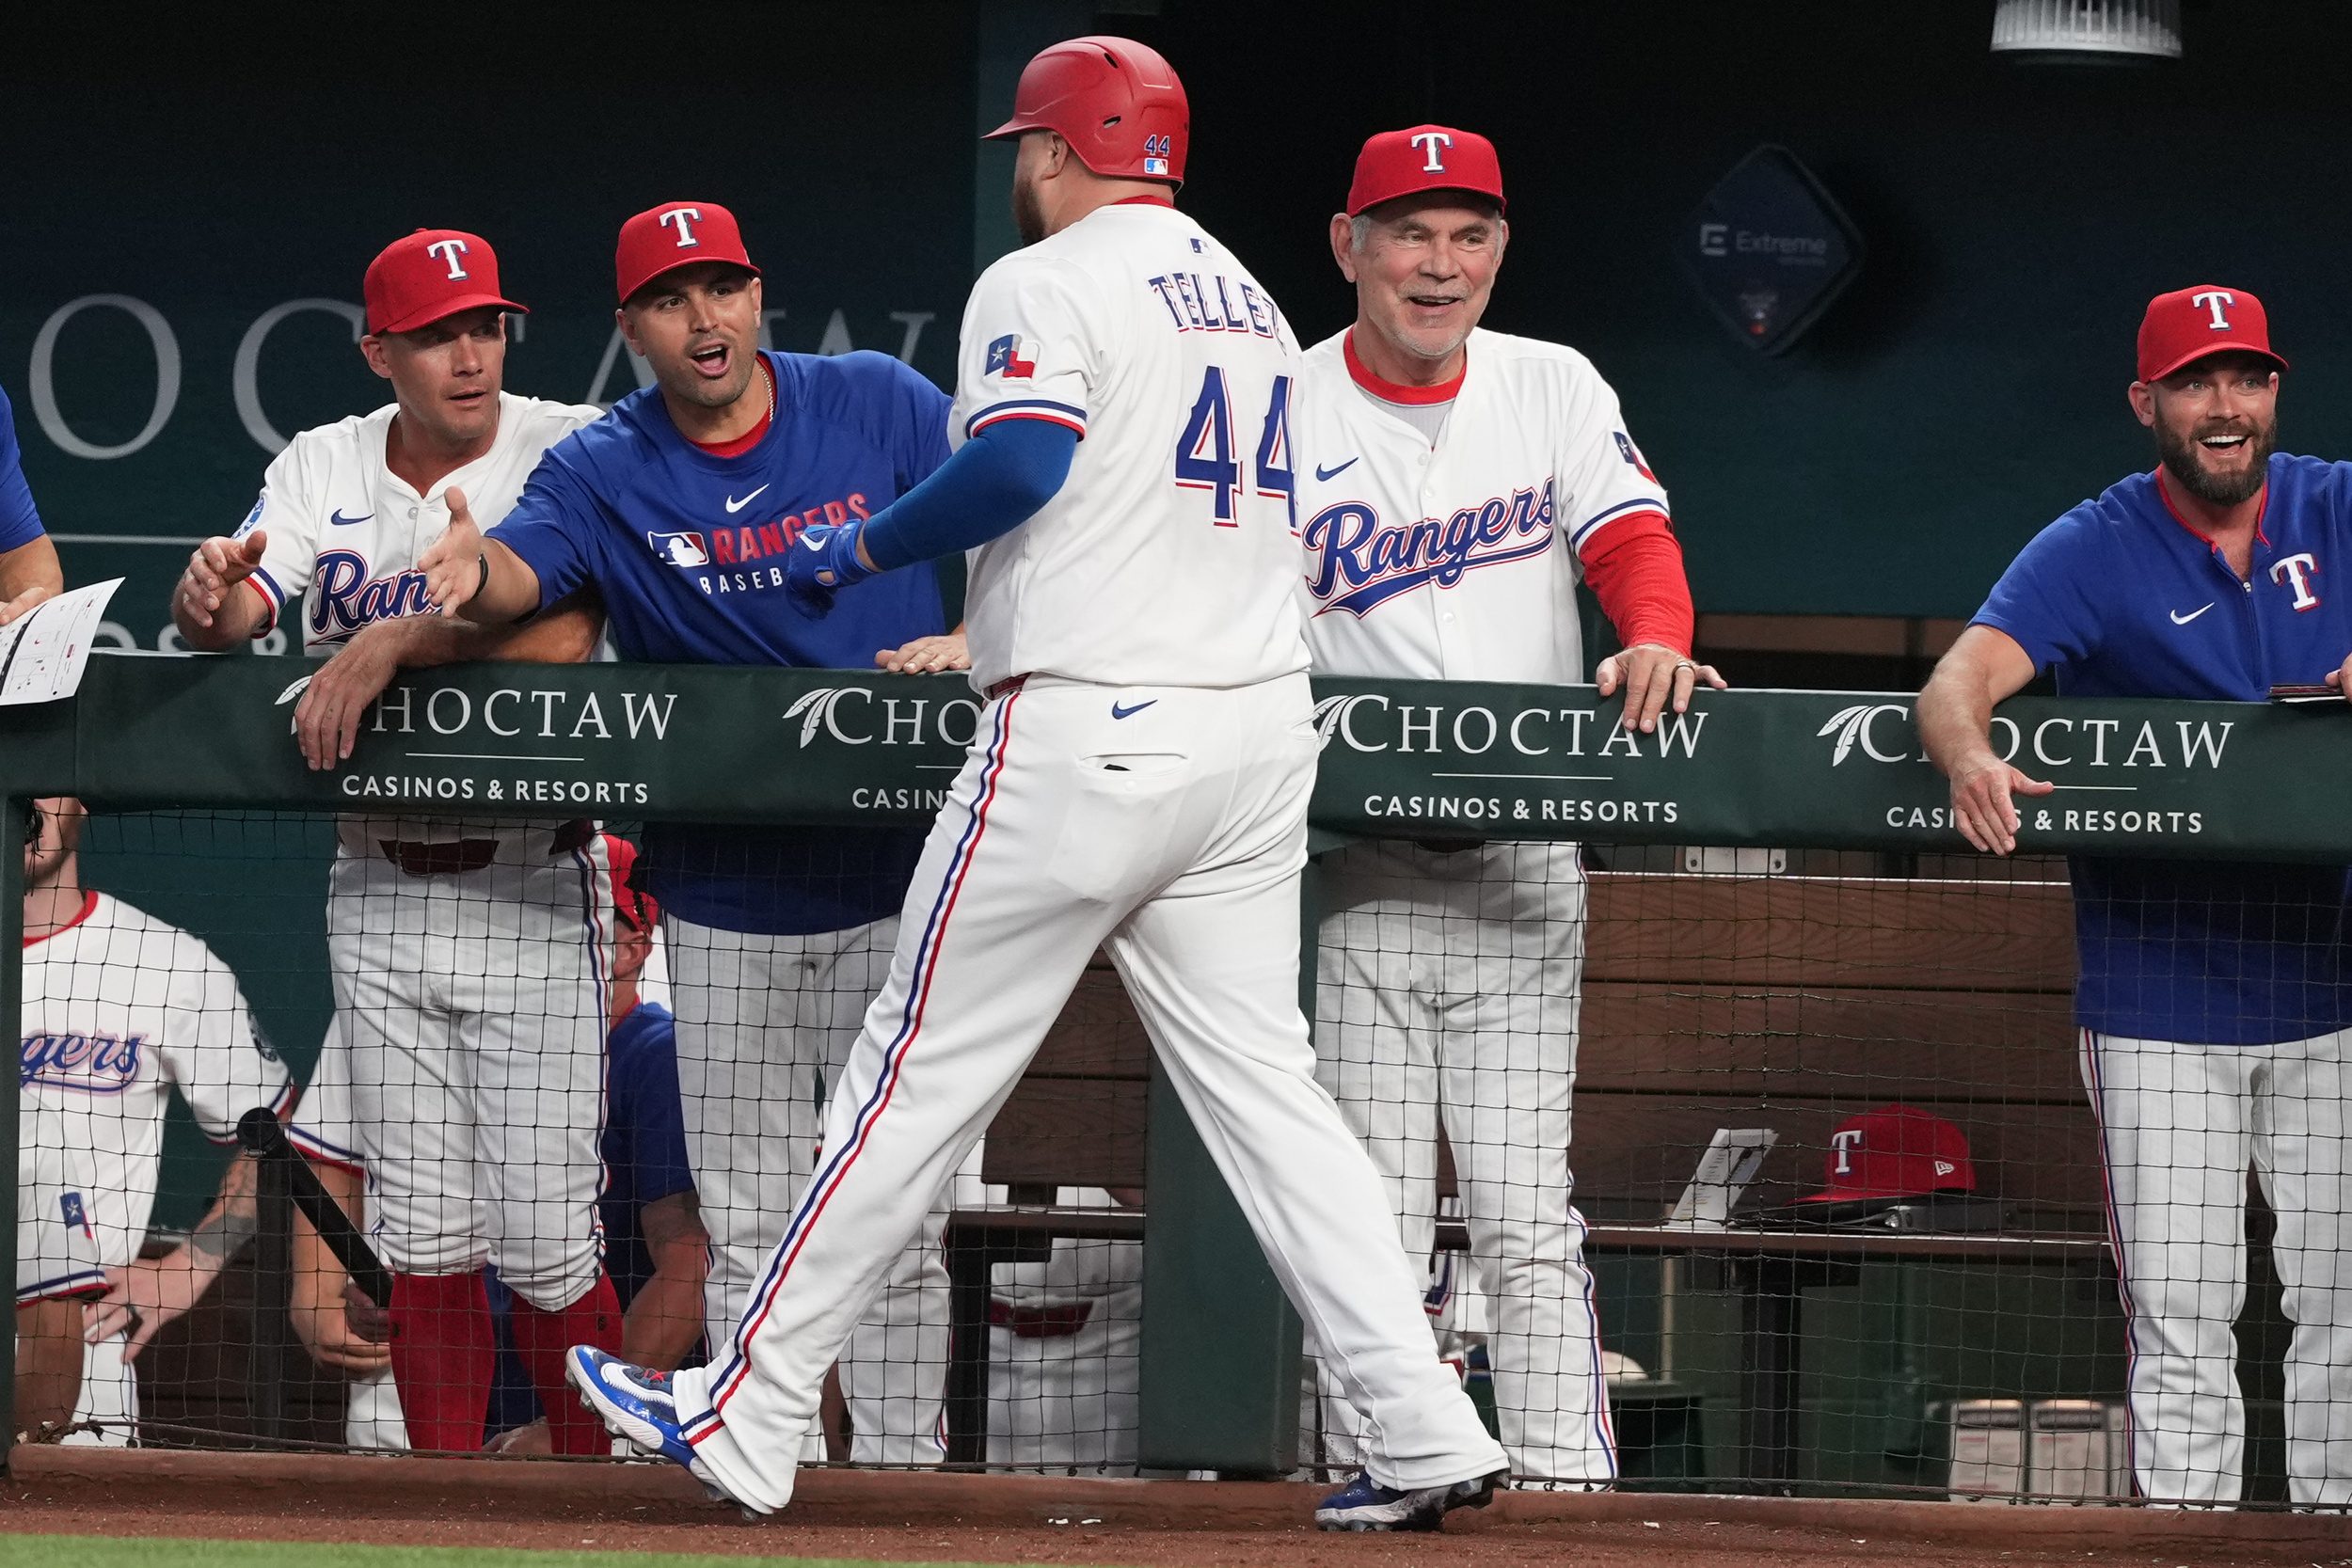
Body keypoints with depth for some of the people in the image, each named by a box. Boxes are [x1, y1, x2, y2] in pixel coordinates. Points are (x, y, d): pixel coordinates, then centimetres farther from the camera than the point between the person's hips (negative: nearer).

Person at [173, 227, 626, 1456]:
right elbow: (229, 619, -4)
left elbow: (560, 634, -22)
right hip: (376, 888, 4)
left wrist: (394, 643, -25)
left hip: (529, 891, -4)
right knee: (423, 1231, 5)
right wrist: (209, 598, -27)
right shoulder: (325, 468, 7)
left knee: (544, 1238, -7)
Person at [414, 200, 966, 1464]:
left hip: (896, 886, -1)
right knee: (747, 1227, 4)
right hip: (726, 910, 1)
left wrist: (971, 642, -17)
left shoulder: (878, 408, -2)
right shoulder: (604, 472, -3)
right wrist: (472, 569, -45)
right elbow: (523, 570, -21)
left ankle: (902, 1464, 7)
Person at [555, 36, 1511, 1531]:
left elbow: (1017, 465, -23)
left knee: (922, 1071, -1)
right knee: (1263, 1083, 6)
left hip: (1089, 736, -7)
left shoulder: (1048, 286, -7)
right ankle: (1431, 1433, -6)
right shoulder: (1246, 296, 19)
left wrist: (864, 550, -9)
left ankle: (746, 1421, 5)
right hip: (1259, 723, 7)